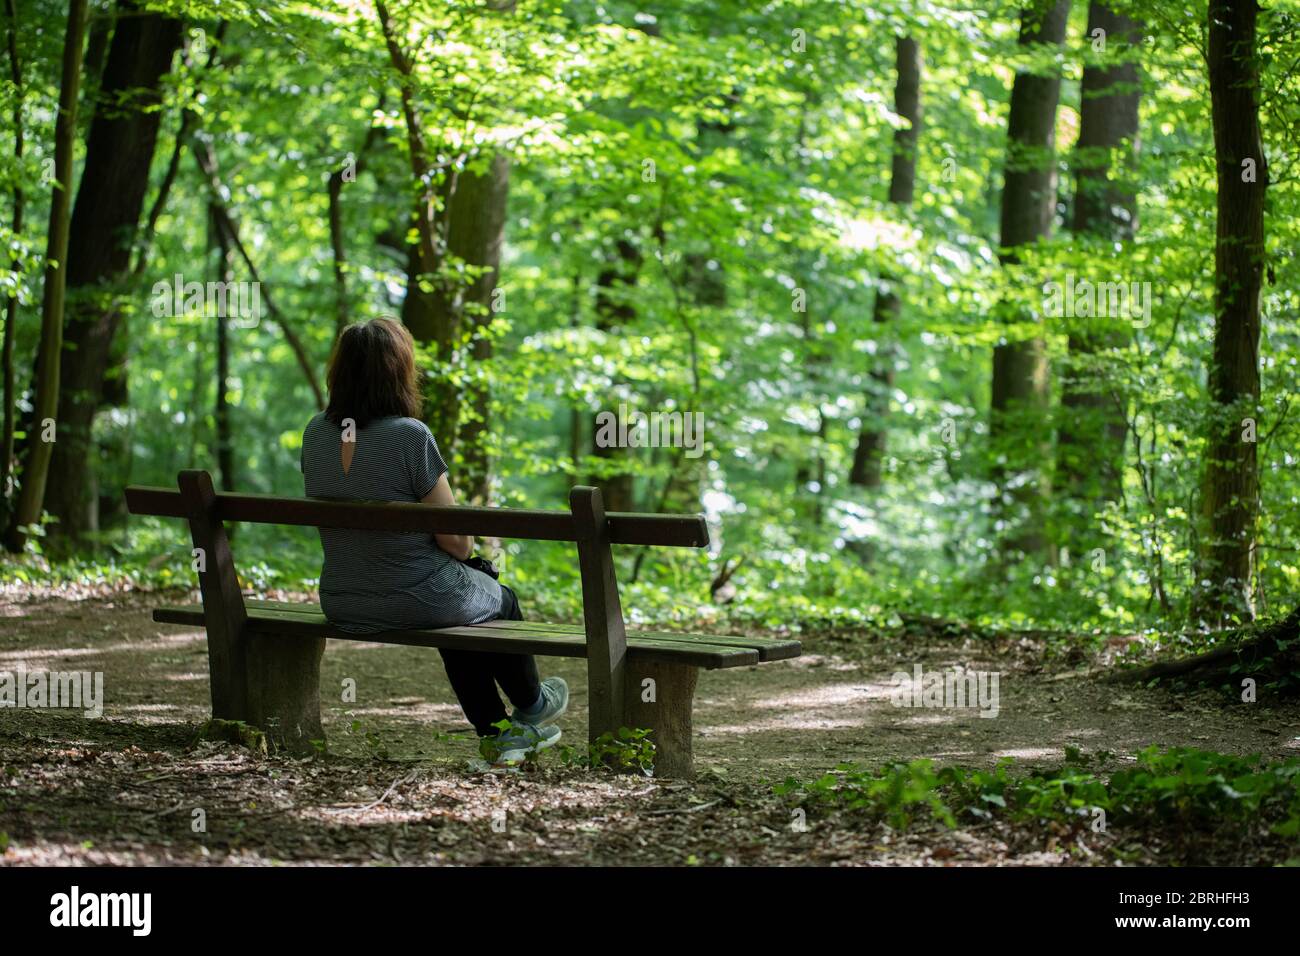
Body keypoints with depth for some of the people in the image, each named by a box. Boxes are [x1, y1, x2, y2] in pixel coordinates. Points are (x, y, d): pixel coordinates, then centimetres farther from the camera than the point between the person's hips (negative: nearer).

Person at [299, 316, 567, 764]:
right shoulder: (410, 435, -24)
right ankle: (530, 705, 54)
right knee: (500, 601, 28)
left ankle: (497, 734, 43)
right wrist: (468, 542, 8)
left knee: (455, 598, 35)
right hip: (415, 601, -5)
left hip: (342, 608, 6)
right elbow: (456, 542, -18)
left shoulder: (317, 432, -5)